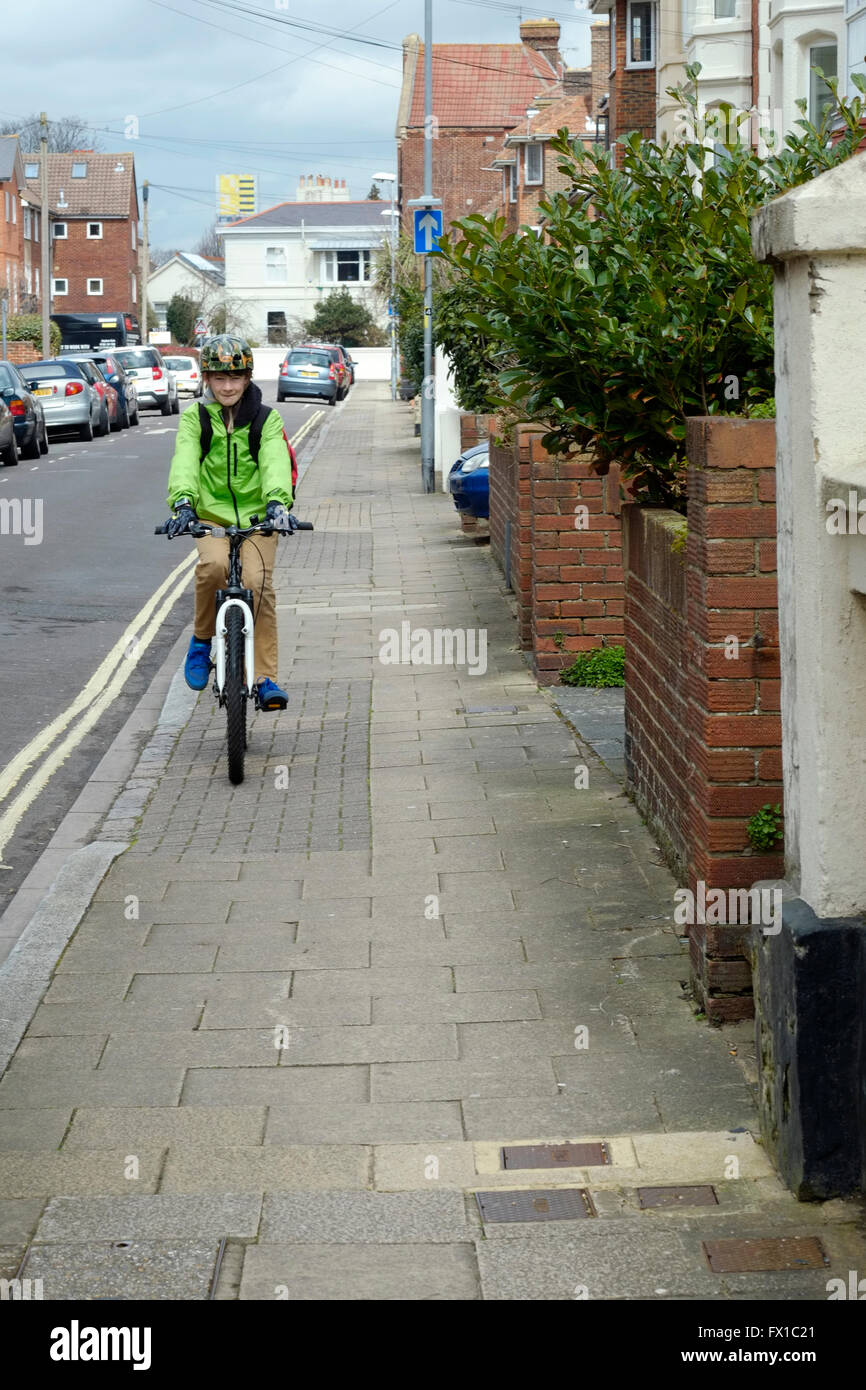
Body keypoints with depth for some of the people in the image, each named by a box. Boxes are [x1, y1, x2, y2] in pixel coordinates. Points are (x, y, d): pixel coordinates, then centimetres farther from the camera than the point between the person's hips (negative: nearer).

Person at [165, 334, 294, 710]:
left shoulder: (267, 420, 1)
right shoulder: (195, 418, 2)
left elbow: (275, 463, -17)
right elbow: (185, 461, -15)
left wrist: (277, 501, -37)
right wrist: (183, 502, -35)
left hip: (257, 518, 0)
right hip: (211, 516, 0)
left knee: (259, 584, -22)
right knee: (213, 566, -31)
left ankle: (265, 679, -14)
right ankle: (202, 640, -5)